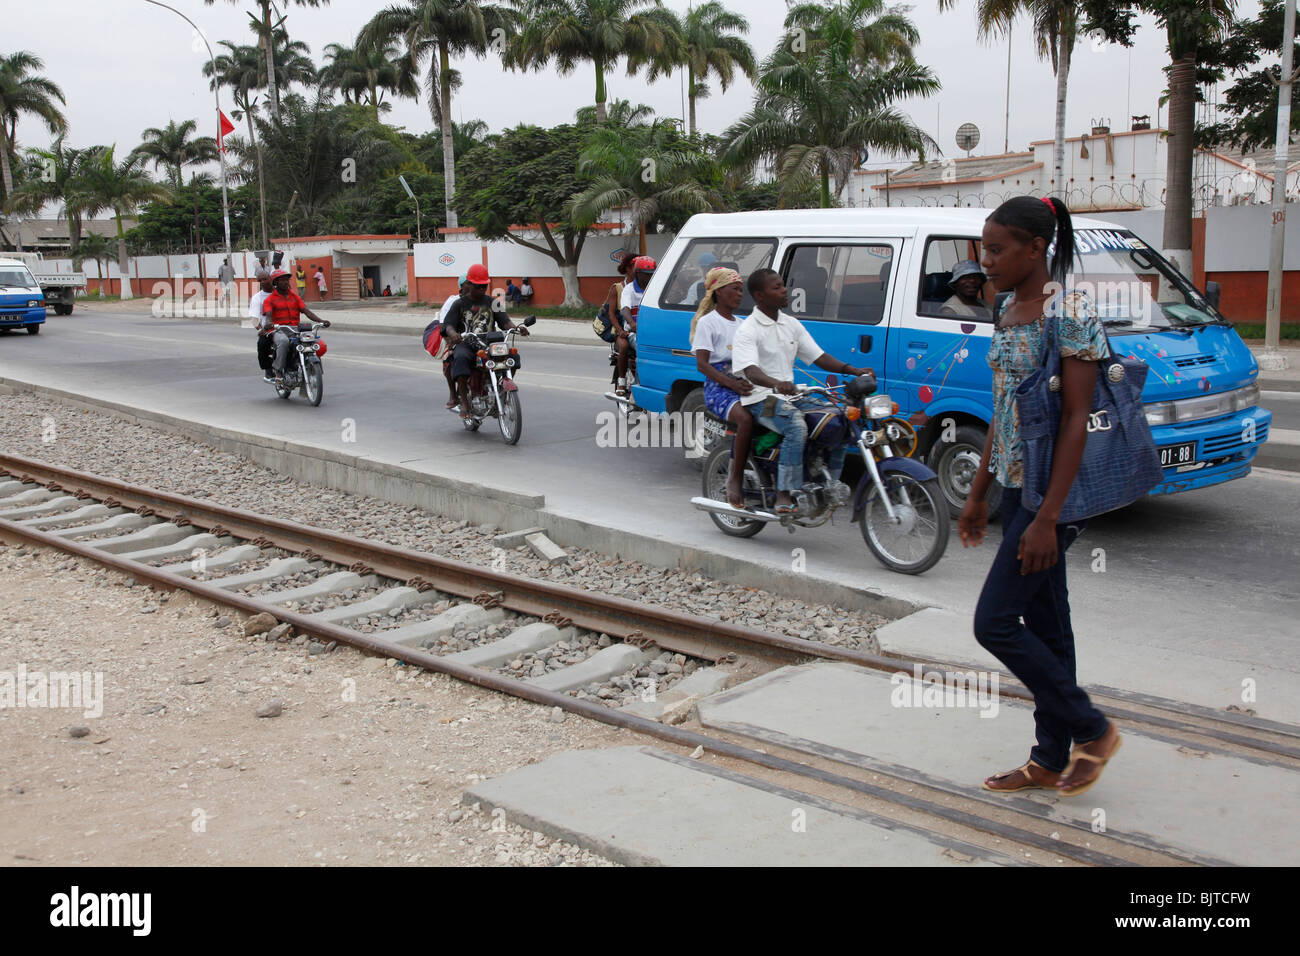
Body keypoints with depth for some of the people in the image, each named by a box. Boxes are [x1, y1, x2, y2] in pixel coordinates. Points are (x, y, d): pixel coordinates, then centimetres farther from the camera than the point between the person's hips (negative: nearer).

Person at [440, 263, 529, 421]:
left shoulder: (493, 303, 16)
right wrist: (453, 334, -29)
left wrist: (517, 328, -19)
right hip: (465, 344, -3)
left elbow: (505, 322, 5)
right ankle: (464, 403, -34)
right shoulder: (459, 304, 9)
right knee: (461, 358, -38)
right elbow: (448, 325, -4)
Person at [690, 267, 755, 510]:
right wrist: (731, 383, -24)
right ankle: (735, 479, -25)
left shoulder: (741, 324, 24)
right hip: (718, 388, -6)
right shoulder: (707, 322, 2)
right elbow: (702, 364, -9)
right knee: (747, 419, -35)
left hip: (744, 386, 6)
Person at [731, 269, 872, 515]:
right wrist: (776, 383, -46)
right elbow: (750, 370, -25)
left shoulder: (791, 324, 15)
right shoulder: (748, 329, -9)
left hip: (791, 395, 8)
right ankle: (784, 496, -32)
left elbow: (818, 356, 13)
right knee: (797, 427, -34)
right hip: (761, 399, -8)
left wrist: (853, 371, -1)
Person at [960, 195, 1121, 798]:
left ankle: (1092, 731, 13)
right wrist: (978, 495, 16)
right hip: (1016, 487, 9)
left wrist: (1047, 518, -22)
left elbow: (1077, 419, -19)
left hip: (1053, 492, -9)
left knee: (995, 622, -6)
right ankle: (1051, 761, 25)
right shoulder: (1009, 311, 11)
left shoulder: (1069, 313, -16)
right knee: (1043, 623, 14)